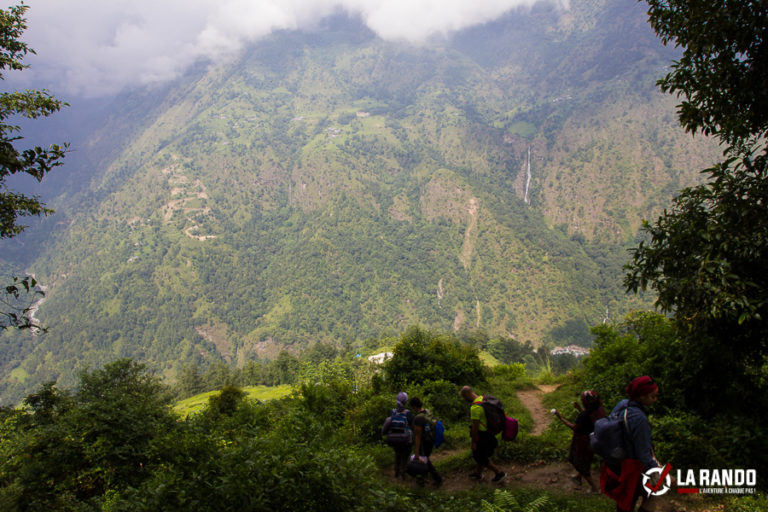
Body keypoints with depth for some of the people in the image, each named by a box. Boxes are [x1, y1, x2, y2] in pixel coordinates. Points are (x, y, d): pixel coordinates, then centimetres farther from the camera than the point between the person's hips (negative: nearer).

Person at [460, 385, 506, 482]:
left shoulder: (475, 407, -29)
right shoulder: (483, 398, 0)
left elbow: (475, 426, -24)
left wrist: (473, 442, -14)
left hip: (482, 435, -9)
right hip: (489, 431, 9)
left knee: (480, 457, 9)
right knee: (481, 454, 24)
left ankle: (499, 473, 16)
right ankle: (478, 473, 41)